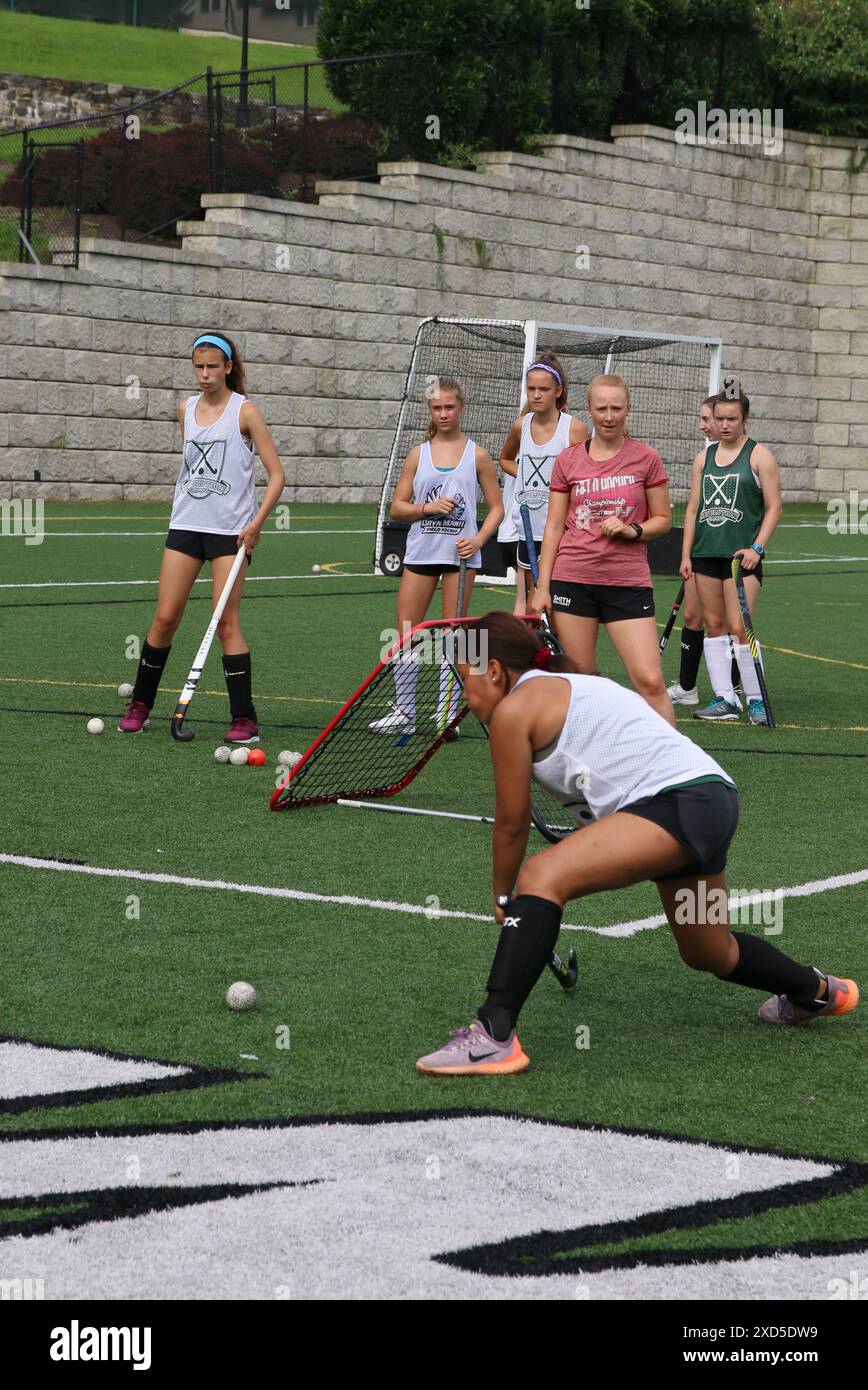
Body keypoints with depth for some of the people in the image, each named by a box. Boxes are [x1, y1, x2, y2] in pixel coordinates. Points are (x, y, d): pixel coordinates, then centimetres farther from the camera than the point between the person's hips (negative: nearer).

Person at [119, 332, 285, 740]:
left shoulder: (244, 411, -5)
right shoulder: (186, 410, 10)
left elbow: (276, 475, -6)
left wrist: (256, 522, -17)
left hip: (231, 530, -4)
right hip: (186, 524, 4)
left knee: (226, 622, -8)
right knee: (165, 617, 2)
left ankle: (244, 720, -3)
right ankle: (139, 706, 14)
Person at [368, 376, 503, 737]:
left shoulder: (477, 456, 2)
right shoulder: (418, 454, 7)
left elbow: (496, 508, 3)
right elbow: (397, 507, 6)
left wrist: (478, 539, -12)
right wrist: (428, 507, -11)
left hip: (459, 555, -2)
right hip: (420, 552, 2)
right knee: (406, 633, 2)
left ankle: (447, 714, 7)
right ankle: (404, 712, 10)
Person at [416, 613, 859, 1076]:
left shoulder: (513, 708, -4)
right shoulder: (566, 687, 23)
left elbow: (512, 821, 1)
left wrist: (501, 894, 17)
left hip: (678, 800, -10)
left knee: (541, 877, -23)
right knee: (710, 953, 32)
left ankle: (493, 1037, -32)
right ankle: (816, 992, 58)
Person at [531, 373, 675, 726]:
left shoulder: (646, 459, 2)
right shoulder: (568, 460, 6)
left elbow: (663, 520, 8)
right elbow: (554, 526, 8)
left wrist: (632, 530, -12)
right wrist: (542, 587, 3)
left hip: (628, 582, -1)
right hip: (572, 578, 1)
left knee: (650, 681, -10)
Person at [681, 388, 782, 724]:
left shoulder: (759, 455, -1)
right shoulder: (704, 457, 13)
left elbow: (773, 507, -3)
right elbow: (693, 508, 15)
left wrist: (757, 548, -13)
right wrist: (686, 554, 9)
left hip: (742, 554, -5)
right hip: (705, 553, 5)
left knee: (739, 628, -11)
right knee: (713, 625, 5)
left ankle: (755, 699, -1)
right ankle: (724, 699, 10)